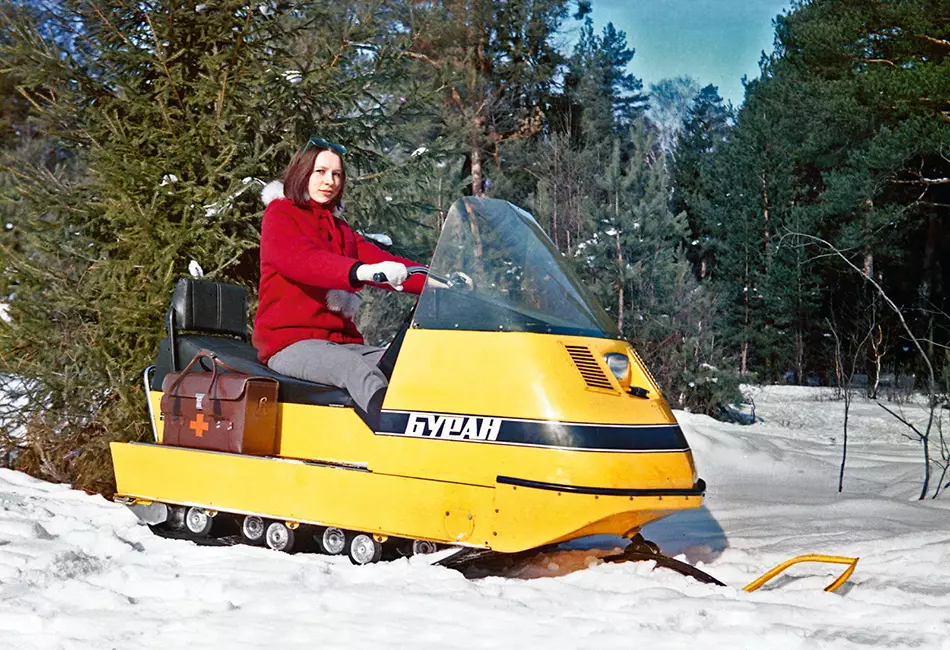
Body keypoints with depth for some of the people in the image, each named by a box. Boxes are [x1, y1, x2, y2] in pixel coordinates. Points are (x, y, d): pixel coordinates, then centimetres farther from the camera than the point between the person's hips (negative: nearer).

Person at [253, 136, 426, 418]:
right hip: (290, 341, -6)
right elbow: (301, 260, -19)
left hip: (342, 340, 6)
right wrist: (361, 271, -39)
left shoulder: (341, 230, 25)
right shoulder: (280, 214, 3)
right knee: (358, 370, -35)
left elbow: (381, 261, 9)